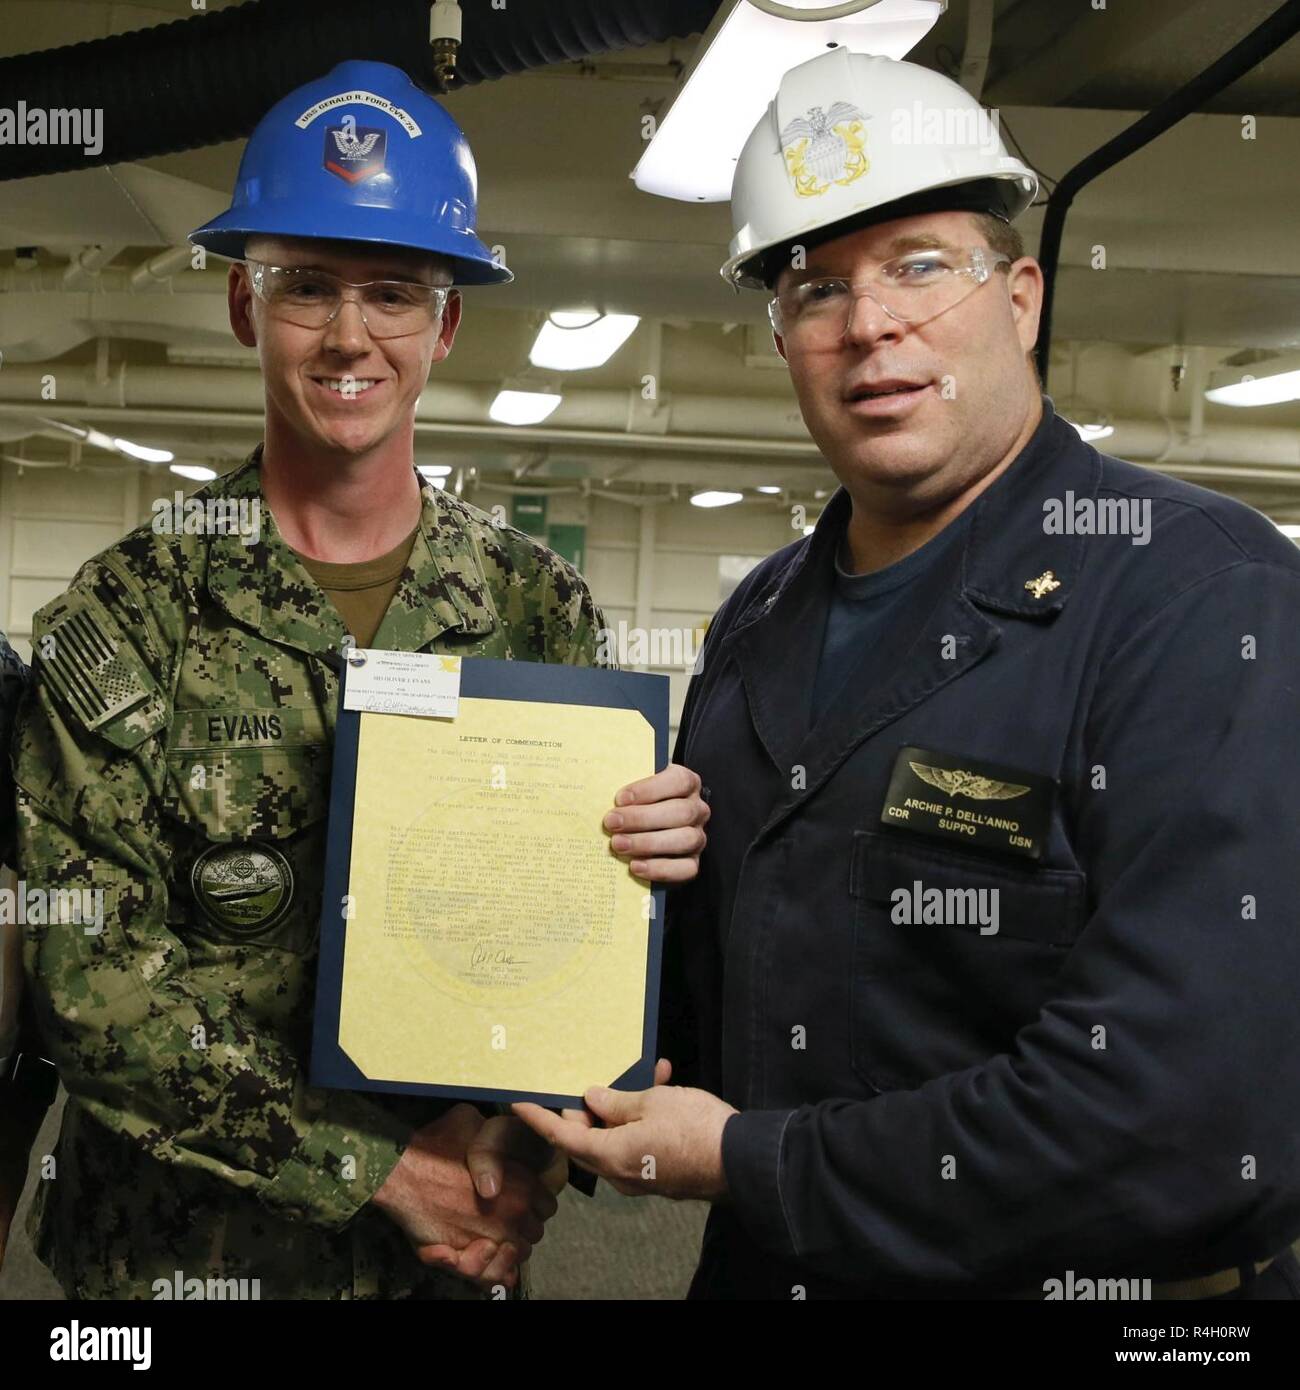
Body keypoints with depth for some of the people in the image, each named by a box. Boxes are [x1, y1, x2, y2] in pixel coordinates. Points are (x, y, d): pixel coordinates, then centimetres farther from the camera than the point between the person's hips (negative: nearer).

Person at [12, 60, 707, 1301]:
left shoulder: (541, 608, -4)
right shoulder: (123, 618, -10)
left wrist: (650, 856, -21)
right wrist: (380, 1165, -17)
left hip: (456, 1246, 2)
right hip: (180, 1248, -1)